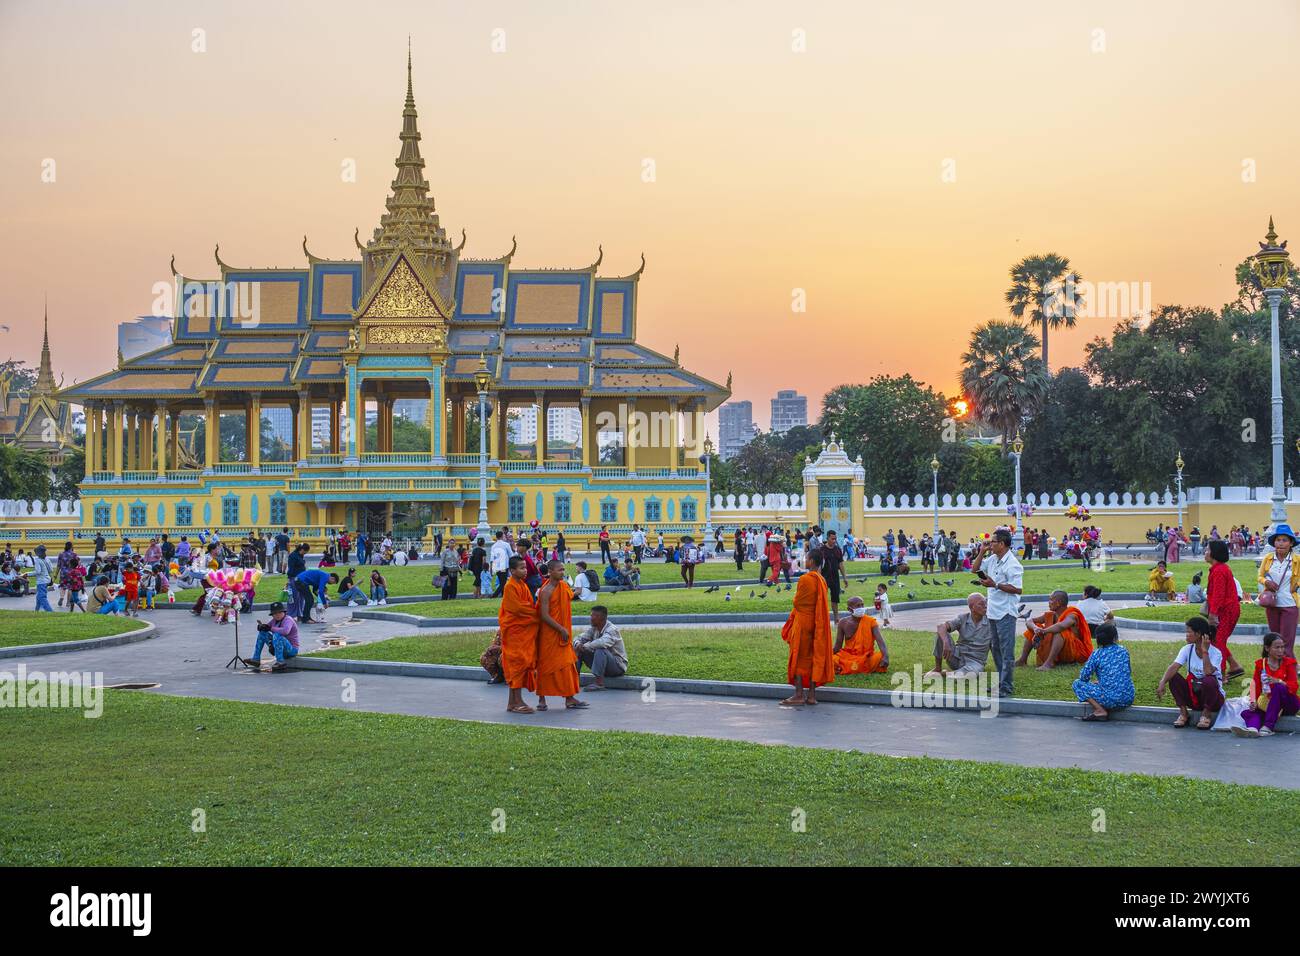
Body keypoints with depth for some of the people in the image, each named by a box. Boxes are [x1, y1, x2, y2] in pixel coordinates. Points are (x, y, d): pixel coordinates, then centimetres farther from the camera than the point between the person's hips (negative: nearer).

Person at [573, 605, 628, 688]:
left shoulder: (612, 630, -22)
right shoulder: (593, 629, 1)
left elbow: (602, 642, -41)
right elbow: (578, 638, 1)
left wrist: (584, 646, -31)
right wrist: (578, 644, -23)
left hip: (618, 666, -8)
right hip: (601, 664, 8)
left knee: (600, 650, -36)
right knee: (579, 650, -3)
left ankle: (599, 684, -33)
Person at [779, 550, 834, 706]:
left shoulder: (804, 579, -17)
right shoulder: (822, 580, 5)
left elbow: (797, 602, -11)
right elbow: (821, 603, 10)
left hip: (802, 621, -7)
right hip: (818, 622, 7)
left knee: (799, 657, 0)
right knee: (814, 656, 10)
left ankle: (799, 695, -1)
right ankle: (811, 694, 12)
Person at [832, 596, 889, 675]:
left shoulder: (870, 622, -6)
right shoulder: (843, 623, -1)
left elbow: (880, 641, -19)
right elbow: (837, 647, 0)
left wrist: (886, 656, -38)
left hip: (866, 657, 0)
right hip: (848, 656, 0)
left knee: (880, 657, -32)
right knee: (833, 659, -28)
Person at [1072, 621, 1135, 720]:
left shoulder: (1096, 654, -5)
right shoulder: (1123, 650, 9)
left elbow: (1084, 677, -3)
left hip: (1111, 700, -5)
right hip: (1128, 700, 6)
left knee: (1077, 684, 8)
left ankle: (1100, 711, -5)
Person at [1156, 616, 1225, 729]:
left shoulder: (1215, 653, -16)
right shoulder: (1187, 649, -4)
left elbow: (1208, 672, -35)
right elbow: (1174, 667, -20)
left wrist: (1205, 651, -30)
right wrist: (1162, 683, -36)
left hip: (1213, 698, -4)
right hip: (1193, 695, 4)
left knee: (1209, 680, -36)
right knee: (1173, 677, -20)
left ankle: (1206, 714, -12)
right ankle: (1183, 713, -8)